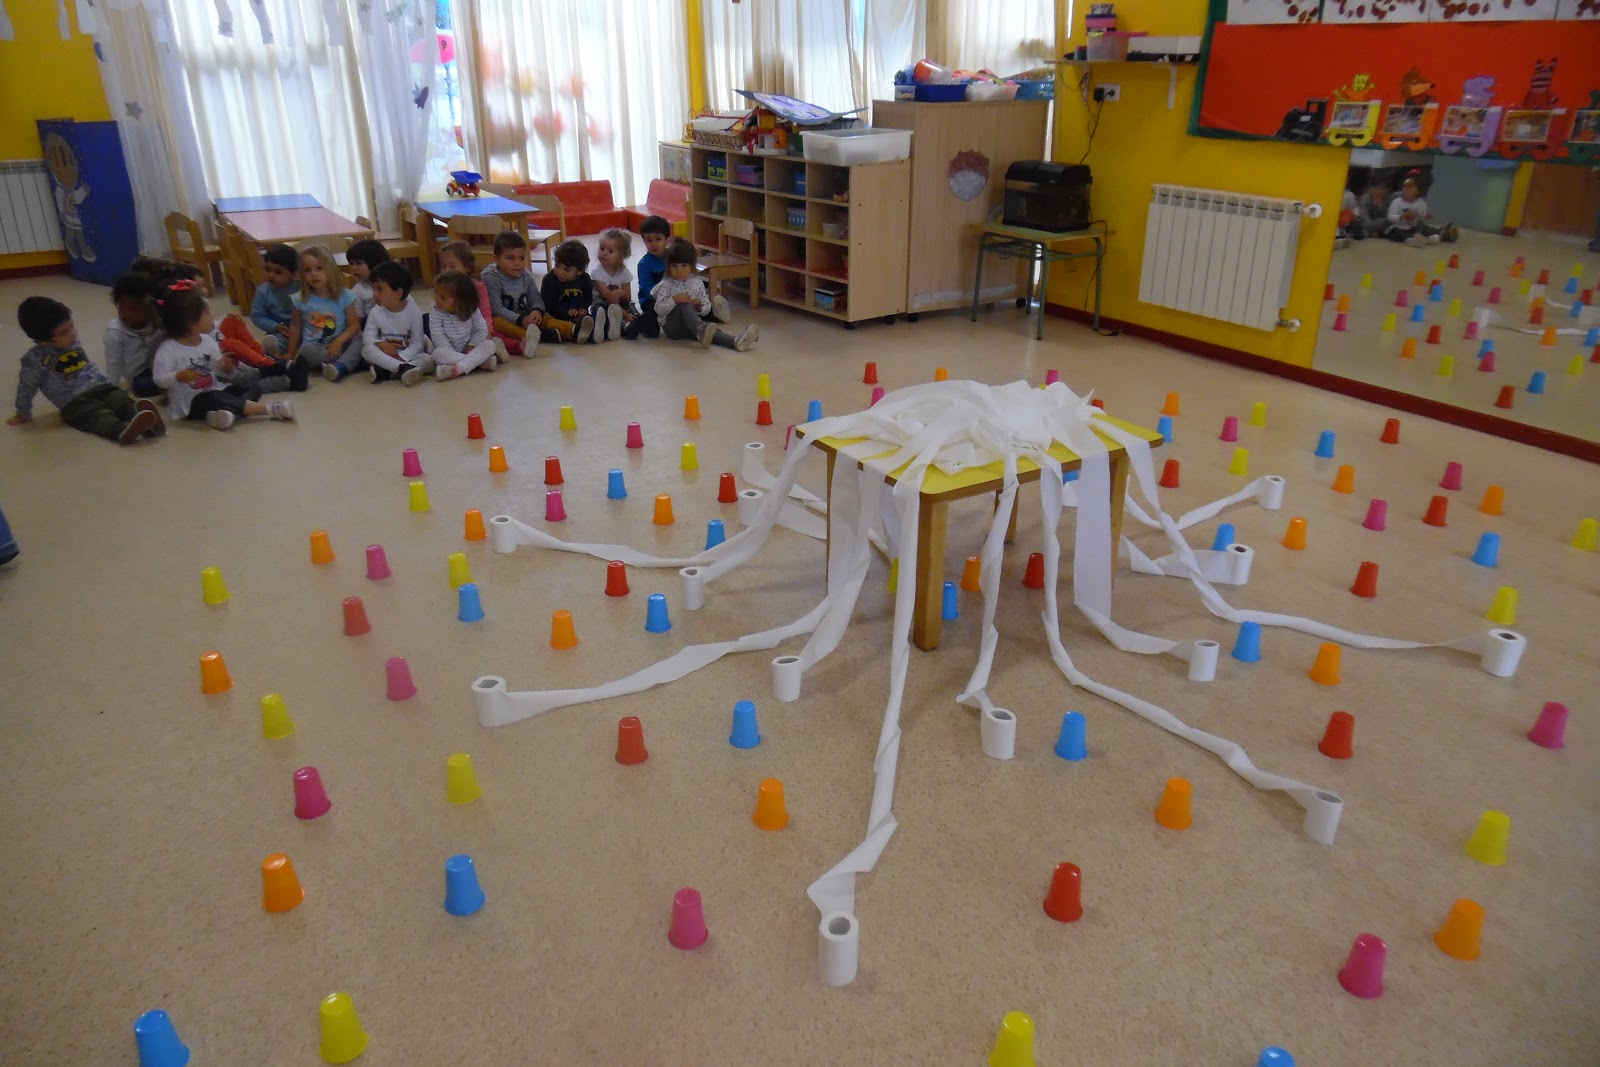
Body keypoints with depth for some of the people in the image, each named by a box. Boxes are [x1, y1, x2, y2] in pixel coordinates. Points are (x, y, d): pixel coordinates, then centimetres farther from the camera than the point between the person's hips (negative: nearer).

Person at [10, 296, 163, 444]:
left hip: (102, 388, 5)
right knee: (99, 416, -35)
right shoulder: (35, 359, -4)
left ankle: (143, 419, -58)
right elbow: (26, 387, 7)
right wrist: (24, 413, 16)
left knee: (122, 401, -27)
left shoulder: (73, 342, 12)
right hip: (75, 403, -5)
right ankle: (123, 430, -66)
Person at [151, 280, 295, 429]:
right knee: (213, 399, -37)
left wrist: (226, 367, -10)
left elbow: (220, 371, 13)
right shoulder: (168, 349, -12)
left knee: (253, 389, -6)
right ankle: (268, 409, -41)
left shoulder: (208, 341, 6)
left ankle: (230, 411, -38)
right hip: (189, 402, -7)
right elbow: (159, 379, -15)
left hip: (215, 390, 7)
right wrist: (180, 376, -33)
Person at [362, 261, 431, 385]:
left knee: (428, 360, -30)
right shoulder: (376, 312, -3)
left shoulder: (413, 312, -11)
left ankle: (384, 371, -36)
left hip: (408, 356, -2)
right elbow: (368, 336, -5)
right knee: (366, 349, -27)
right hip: (386, 355, 2)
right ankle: (404, 368, -44)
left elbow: (417, 343, -13)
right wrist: (381, 344, -27)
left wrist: (400, 357, -27)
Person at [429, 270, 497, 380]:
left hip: (468, 348, 1)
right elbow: (437, 335, -17)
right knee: (438, 353, -33)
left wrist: (470, 346, -16)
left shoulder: (471, 310, -11)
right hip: (450, 351, -1)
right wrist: (451, 353, -23)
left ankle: (459, 368, -41)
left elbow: (482, 330, -9)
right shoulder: (437, 313, -13)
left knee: (489, 344, -24)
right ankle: (482, 361, -36)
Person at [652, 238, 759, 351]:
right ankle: (700, 331, -58)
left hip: (692, 325, 4)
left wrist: (700, 308, -14)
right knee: (684, 305, -32)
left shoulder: (697, 283, 6)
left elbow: (707, 309, 9)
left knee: (711, 332, -27)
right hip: (672, 327, -4)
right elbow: (658, 310, -14)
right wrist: (673, 300, -29)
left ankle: (735, 342, -54)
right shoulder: (665, 285, -5)